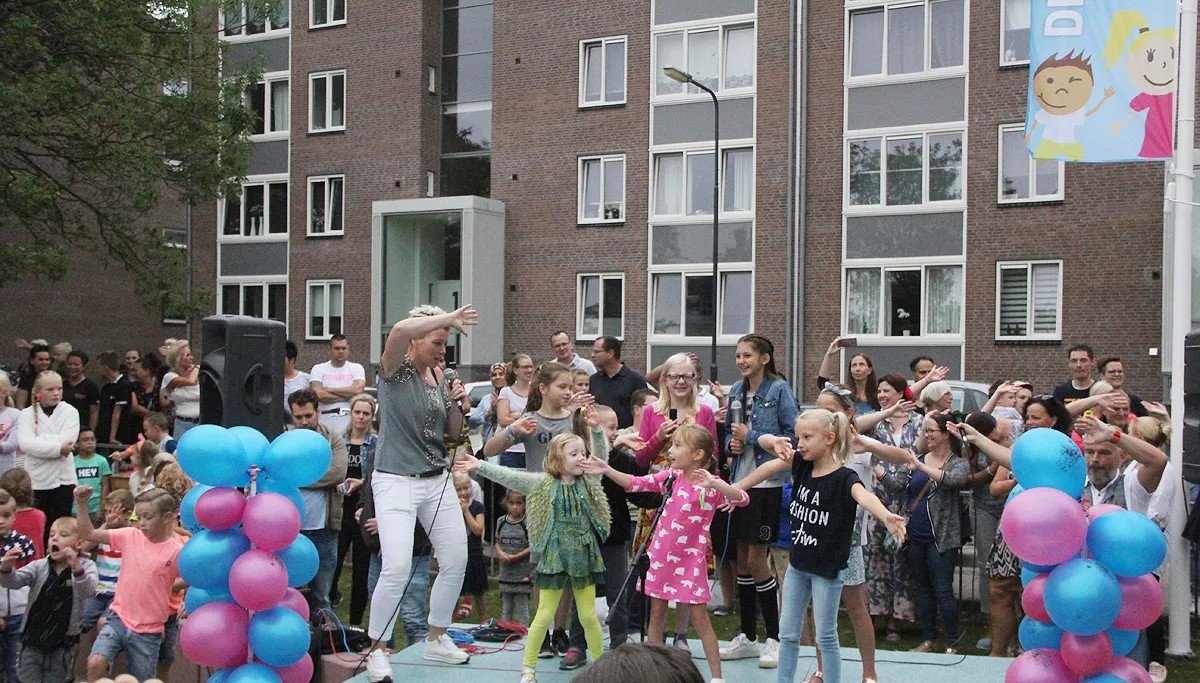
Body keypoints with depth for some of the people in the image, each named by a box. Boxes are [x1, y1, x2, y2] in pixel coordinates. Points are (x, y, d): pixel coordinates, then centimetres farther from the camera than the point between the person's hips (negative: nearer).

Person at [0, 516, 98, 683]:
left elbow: (87, 592, -23)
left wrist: (77, 569, -41)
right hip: (33, 639, 1)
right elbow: (14, 581, -14)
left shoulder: (85, 567, -6)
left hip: (63, 644, -1)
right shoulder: (39, 566, 0)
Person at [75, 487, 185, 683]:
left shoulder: (177, 552, -10)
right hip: (119, 618, 2)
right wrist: (82, 504, -7)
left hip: (148, 632, -2)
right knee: (95, 663, -22)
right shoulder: (131, 537, 0)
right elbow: (87, 534, 3)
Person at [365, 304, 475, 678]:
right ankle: (376, 650, 2)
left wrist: (457, 404, -3)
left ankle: (436, 640, 28)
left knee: (456, 562, 9)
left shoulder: (439, 377, 9)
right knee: (397, 568, -16)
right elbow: (400, 330, -32)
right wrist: (449, 318, -24)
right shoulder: (396, 370, -9)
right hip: (396, 481, -7)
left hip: (436, 481, 7)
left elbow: (453, 431, 16)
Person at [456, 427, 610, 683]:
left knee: (589, 615, 8)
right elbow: (509, 476, -11)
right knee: (545, 615, 3)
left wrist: (596, 429, -22)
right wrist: (480, 466, -20)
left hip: (584, 556, 2)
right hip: (554, 557, -2)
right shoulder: (543, 483, -5)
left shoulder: (587, 481, 3)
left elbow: (601, 455, -7)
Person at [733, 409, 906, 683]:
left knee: (826, 636, 4)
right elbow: (763, 441, 4)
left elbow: (864, 496, -41)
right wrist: (777, 442, -19)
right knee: (788, 633, 12)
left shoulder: (844, 478, -19)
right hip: (798, 564, 6)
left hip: (828, 568, -6)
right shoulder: (802, 465, 0)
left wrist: (886, 517, -61)